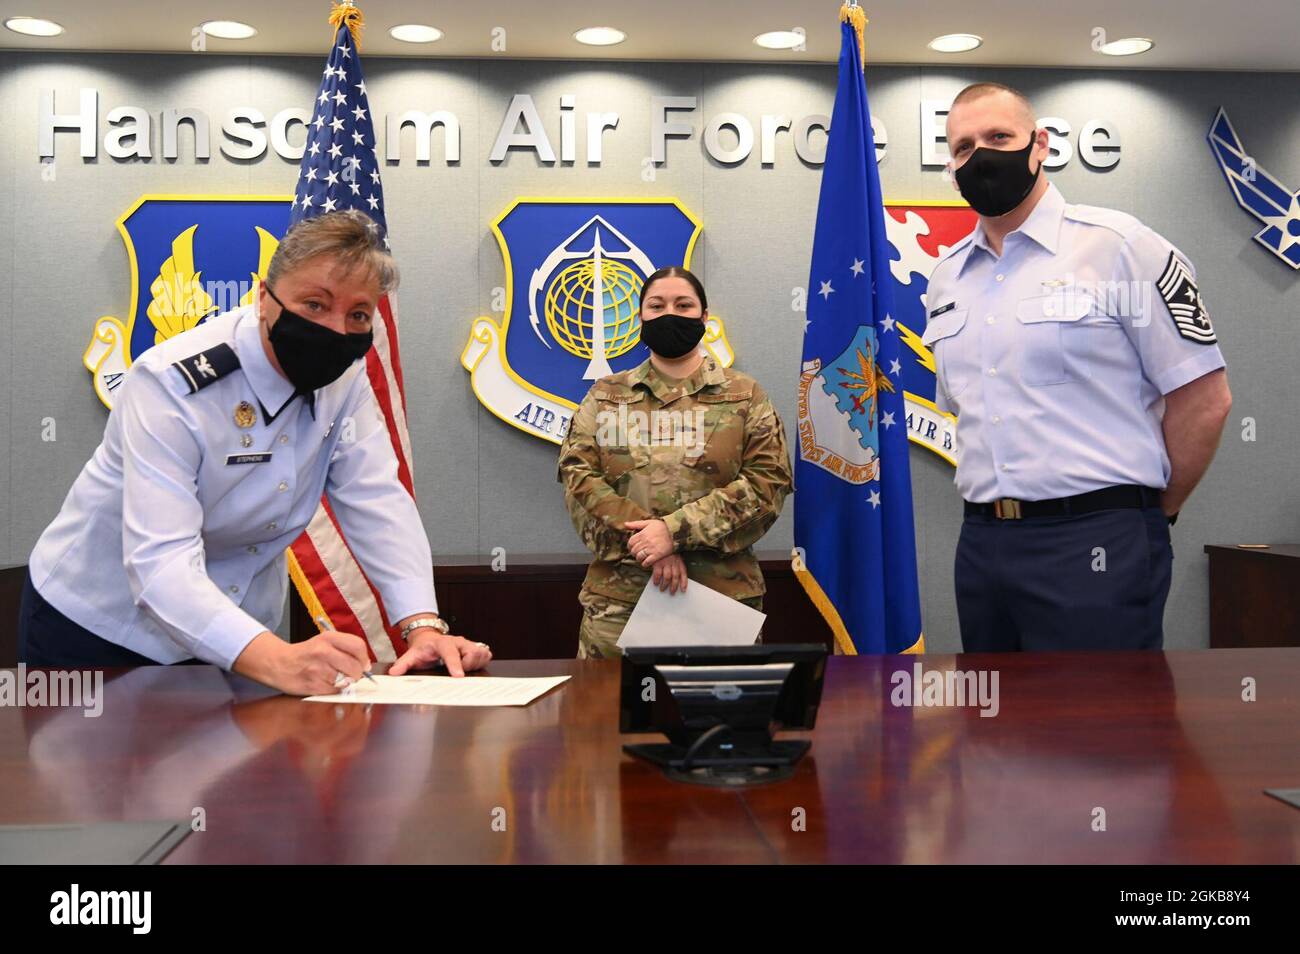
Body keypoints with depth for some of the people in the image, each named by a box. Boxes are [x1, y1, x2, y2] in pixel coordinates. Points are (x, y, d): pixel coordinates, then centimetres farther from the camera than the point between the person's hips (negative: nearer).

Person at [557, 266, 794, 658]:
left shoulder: (744, 395, 7)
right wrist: (644, 542, -15)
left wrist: (675, 530, -16)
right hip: (617, 598, 1)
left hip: (723, 596, -1)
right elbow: (578, 476, 0)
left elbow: (767, 482, -5)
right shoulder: (604, 395, 11)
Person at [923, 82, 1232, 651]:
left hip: (1095, 544, -5)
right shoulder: (947, 278, 13)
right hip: (982, 545, 6)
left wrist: (1151, 511, 2)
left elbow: (1204, 399, -5)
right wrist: (995, 506, 14)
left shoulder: (1117, 246, -5)